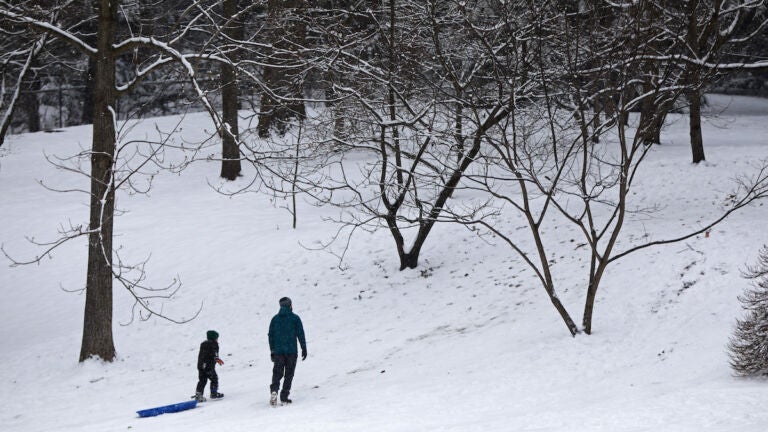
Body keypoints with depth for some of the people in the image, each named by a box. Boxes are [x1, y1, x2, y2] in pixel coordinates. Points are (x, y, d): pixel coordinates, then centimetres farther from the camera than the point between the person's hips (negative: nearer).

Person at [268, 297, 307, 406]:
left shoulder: (275, 319, 6)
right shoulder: (295, 318, -3)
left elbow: (271, 335, 9)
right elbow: (300, 334, -4)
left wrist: (272, 350, 16)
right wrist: (304, 349, 3)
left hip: (278, 351, 2)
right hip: (291, 351, -2)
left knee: (277, 373, 7)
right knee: (289, 374, 5)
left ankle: (274, 389, -20)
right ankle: (284, 397, 0)